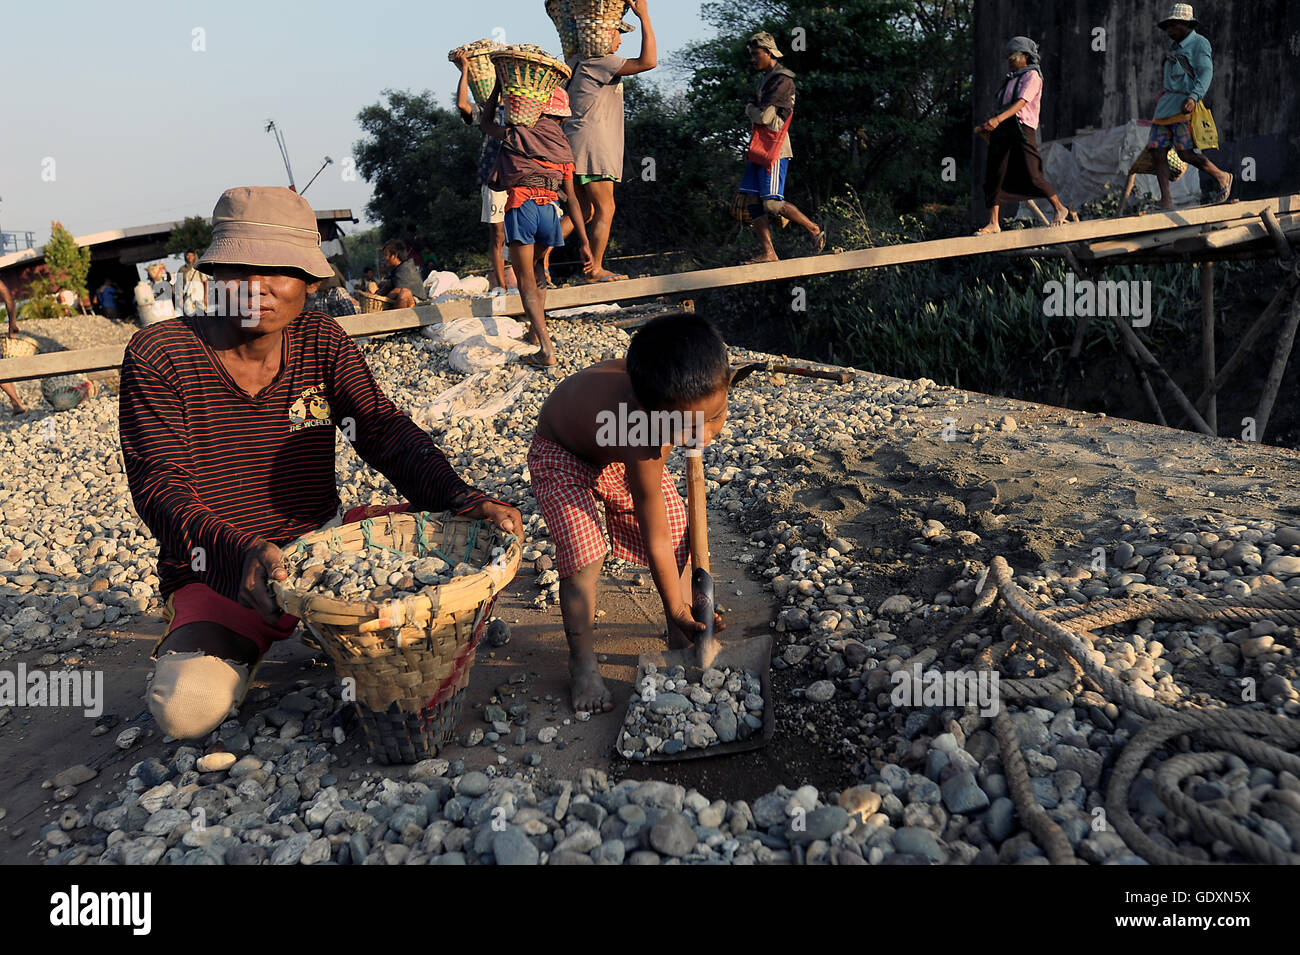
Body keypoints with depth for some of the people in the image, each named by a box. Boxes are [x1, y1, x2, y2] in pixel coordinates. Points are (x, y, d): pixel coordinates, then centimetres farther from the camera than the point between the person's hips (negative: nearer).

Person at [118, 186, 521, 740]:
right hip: (217, 574, -3)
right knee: (188, 708, -28)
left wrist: (458, 497, -31)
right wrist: (241, 551, -39)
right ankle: (239, 646, 7)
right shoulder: (158, 355, -10)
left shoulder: (321, 341, 1)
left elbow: (383, 429, -11)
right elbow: (159, 487, -18)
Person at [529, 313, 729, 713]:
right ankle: (582, 662, 4)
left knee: (680, 531, -1)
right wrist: (676, 609, -19)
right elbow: (655, 541, -31)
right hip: (563, 455, -6)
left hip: (617, 444, 6)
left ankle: (681, 637, 19)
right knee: (584, 558, -20)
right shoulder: (645, 451, -45)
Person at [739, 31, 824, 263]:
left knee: (772, 203, -12)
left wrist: (749, 109, 0)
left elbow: (764, 116, -18)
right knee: (753, 201, 3)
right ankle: (767, 252, 4)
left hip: (774, 150, -10)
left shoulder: (782, 79, -11)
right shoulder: (765, 78, 20)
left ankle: (814, 229, 5)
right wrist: (755, 111, 1)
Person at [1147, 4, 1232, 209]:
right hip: (1166, 103, 8)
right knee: (1158, 152, -5)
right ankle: (1166, 201, -4)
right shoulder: (1176, 47, 21)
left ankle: (1222, 178, 11)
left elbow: (1206, 73, -14)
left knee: (1186, 153, -12)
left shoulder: (1199, 43, -3)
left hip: (1184, 104, -8)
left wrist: (1193, 97, -28)